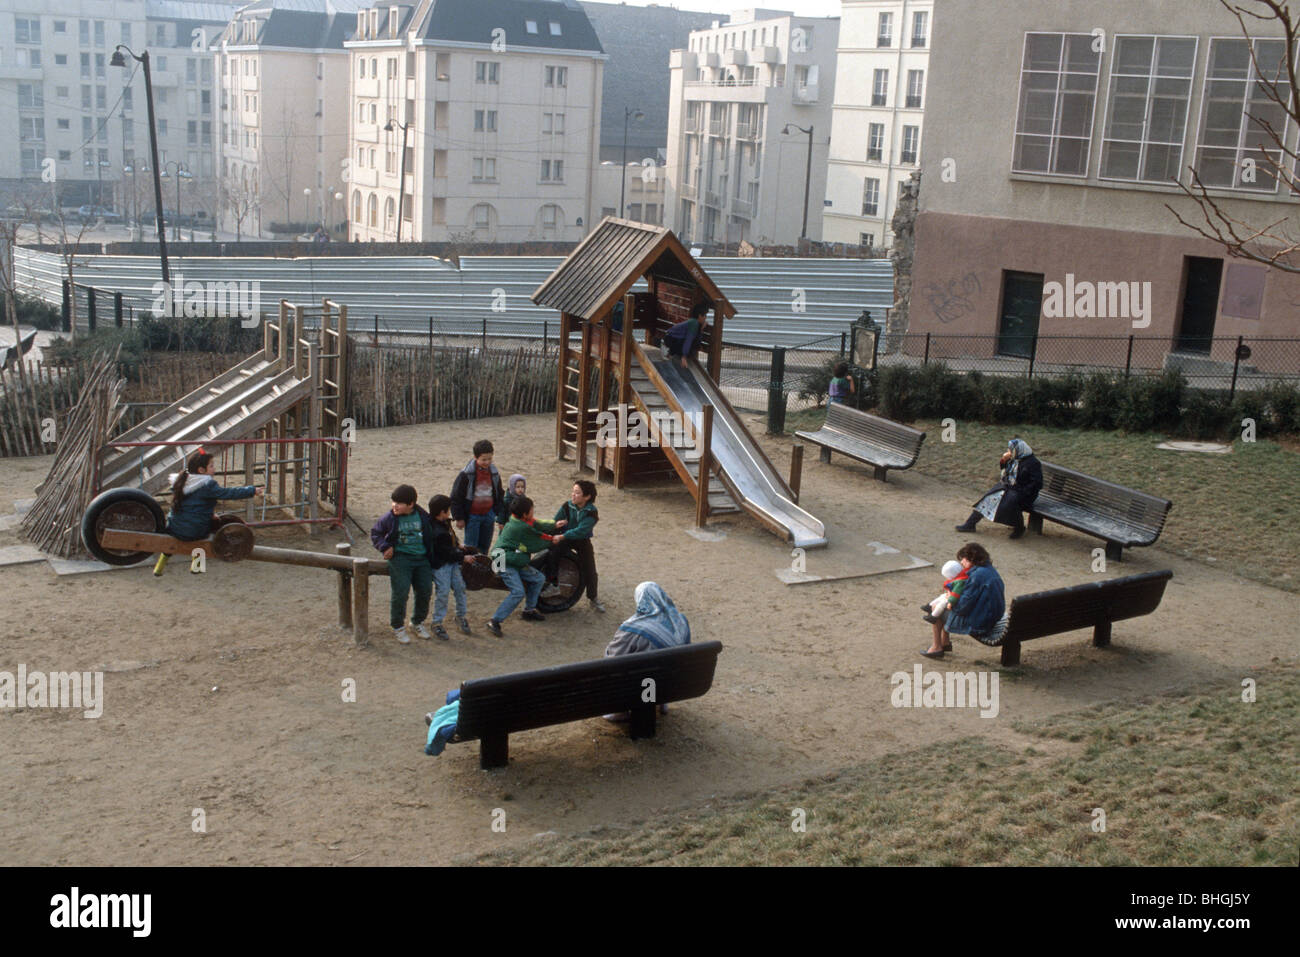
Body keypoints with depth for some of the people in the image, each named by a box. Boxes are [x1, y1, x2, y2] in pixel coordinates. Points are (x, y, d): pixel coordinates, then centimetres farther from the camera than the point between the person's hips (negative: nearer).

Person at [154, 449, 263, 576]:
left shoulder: (180, 481, 6)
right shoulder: (207, 485, -16)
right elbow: (228, 494, -16)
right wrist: (252, 491, -9)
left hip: (174, 531, 5)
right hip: (196, 533, -5)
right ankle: (197, 560, 30)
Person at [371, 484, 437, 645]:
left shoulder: (423, 516, 2)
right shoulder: (390, 517, -4)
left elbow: (429, 537, 17)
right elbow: (375, 533, 8)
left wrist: (431, 559, 14)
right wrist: (385, 547, -7)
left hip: (421, 558, 3)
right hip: (400, 558, -3)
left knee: (425, 591, 3)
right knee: (400, 592, -11)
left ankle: (418, 622, 25)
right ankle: (398, 627, 5)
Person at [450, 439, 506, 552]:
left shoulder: (494, 474, 1)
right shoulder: (466, 474, -14)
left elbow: (500, 496, 12)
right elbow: (456, 496, -8)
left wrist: (501, 519, 10)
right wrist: (459, 518, -7)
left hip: (488, 515, 5)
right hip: (472, 516, -5)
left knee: (485, 546, 12)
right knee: (471, 547, -3)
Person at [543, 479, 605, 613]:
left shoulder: (591, 513, -17)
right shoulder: (567, 506, -8)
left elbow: (580, 530, -27)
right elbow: (555, 520, -6)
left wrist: (562, 536, -36)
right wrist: (556, 524, -32)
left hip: (582, 541, -1)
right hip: (564, 539, 1)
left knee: (590, 570, -3)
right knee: (552, 553, -26)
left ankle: (593, 597, 21)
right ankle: (553, 585, -11)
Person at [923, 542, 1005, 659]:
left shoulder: (977, 575, -26)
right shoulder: (990, 570, 5)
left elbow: (963, 606, -24)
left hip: (977, 625, -10)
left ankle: (936, 647, 15)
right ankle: (945, 641, 37)